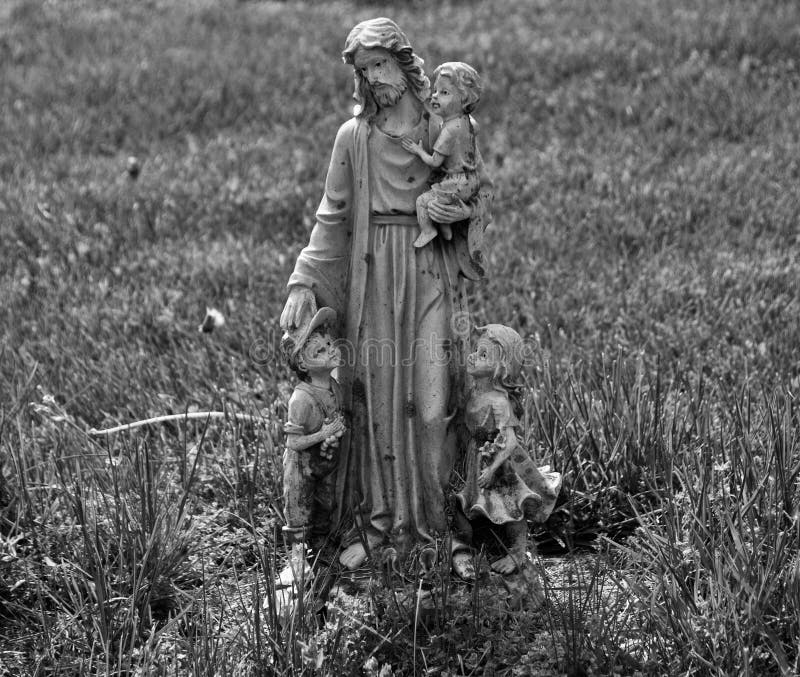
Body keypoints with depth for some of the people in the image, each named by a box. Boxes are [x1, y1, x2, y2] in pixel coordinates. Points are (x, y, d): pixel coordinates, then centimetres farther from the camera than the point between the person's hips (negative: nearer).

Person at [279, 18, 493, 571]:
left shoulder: (447, 130, 4)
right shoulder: (353, 136, 5)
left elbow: (483, 194, 13)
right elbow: (332, 216, 6)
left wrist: (451, 209, -5)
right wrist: (304, 281, -2)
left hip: (431, 275, -1)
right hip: (372, 275, 1)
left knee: (431, 395, -5)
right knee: (374, 395, 1)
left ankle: (433, 521, 5)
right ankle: (375, 523, 10)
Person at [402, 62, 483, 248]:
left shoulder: (450, 130, -23)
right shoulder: (466, 121, 5)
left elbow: (434, 162, -18)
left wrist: (418, 151, -3)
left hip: (457, 184, -9)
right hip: (471, 180, 9)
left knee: (422, 200, -2)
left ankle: (426, 230, 9)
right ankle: (446, 227, 32)